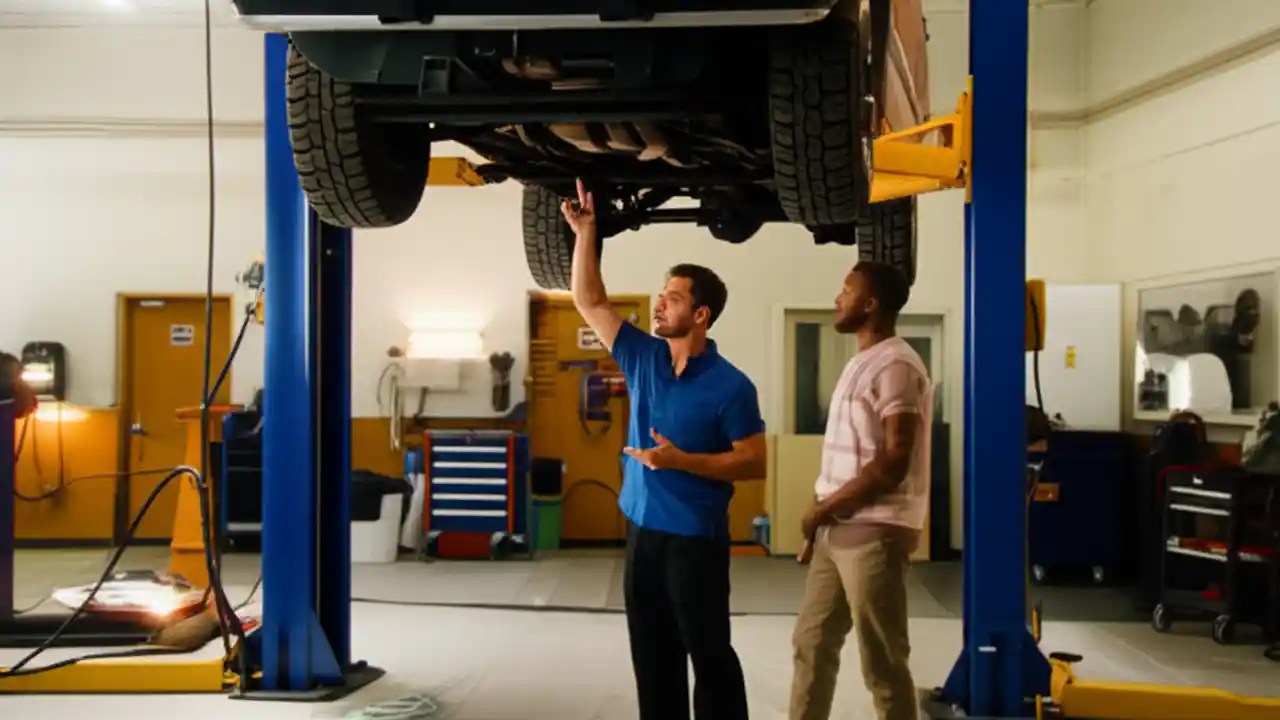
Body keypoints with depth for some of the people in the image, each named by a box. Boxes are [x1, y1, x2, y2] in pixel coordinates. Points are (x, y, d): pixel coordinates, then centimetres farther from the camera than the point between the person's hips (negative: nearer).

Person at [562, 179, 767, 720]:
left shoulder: (730, 386, -12)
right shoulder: (643, 358, 5)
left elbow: (755, 463, -13)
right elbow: (589, 301, 8)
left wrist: (682, 460, -22)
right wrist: (585, 232, -1)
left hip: (696, 538, -6)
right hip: (642, 530, 6)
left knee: (709, 655, 2)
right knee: (652, 656, 13)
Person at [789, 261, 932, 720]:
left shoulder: (895, 367, -15)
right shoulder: (861, 364, 15)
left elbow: (893, 463, -21)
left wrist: (822, 509, -13)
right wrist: (820, 523, 15)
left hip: (874, 533, -9)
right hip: (838, 532, 9)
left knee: (881, 662, -1)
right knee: (812, 643, 15)